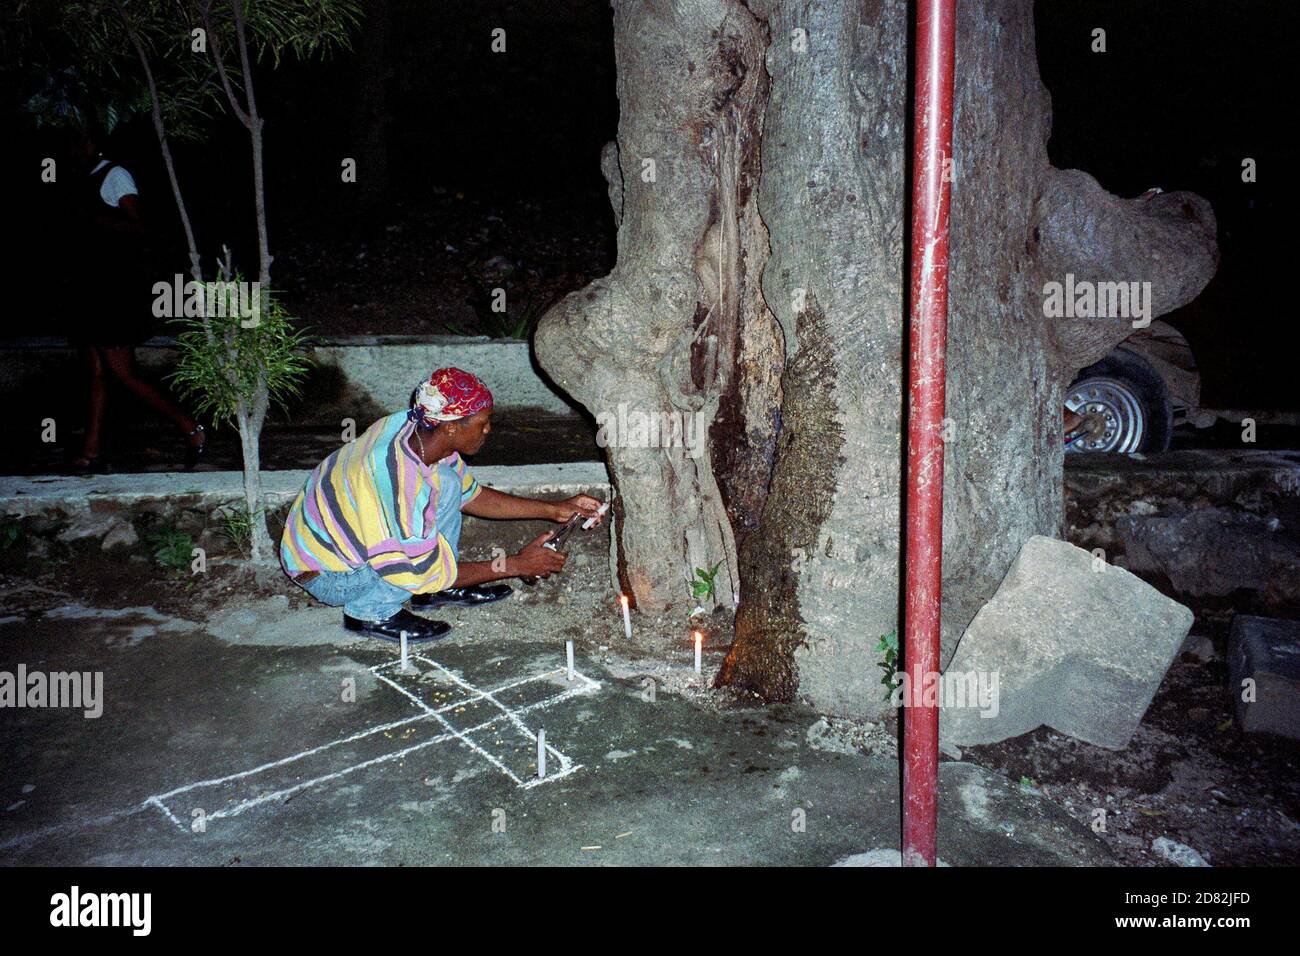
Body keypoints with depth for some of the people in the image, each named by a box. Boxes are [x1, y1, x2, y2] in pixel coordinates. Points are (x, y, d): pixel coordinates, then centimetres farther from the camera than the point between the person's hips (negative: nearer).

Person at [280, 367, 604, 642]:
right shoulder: (402, 482, -36)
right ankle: (370, 613, -5)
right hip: (322, 572, -8)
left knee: (448, 480, -2)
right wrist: (515, 566, -18)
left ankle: (435, 590, 8)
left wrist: (554, 509, 2)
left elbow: (471, 495, 5)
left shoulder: (411, 427, -11)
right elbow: (425, 572, -25)